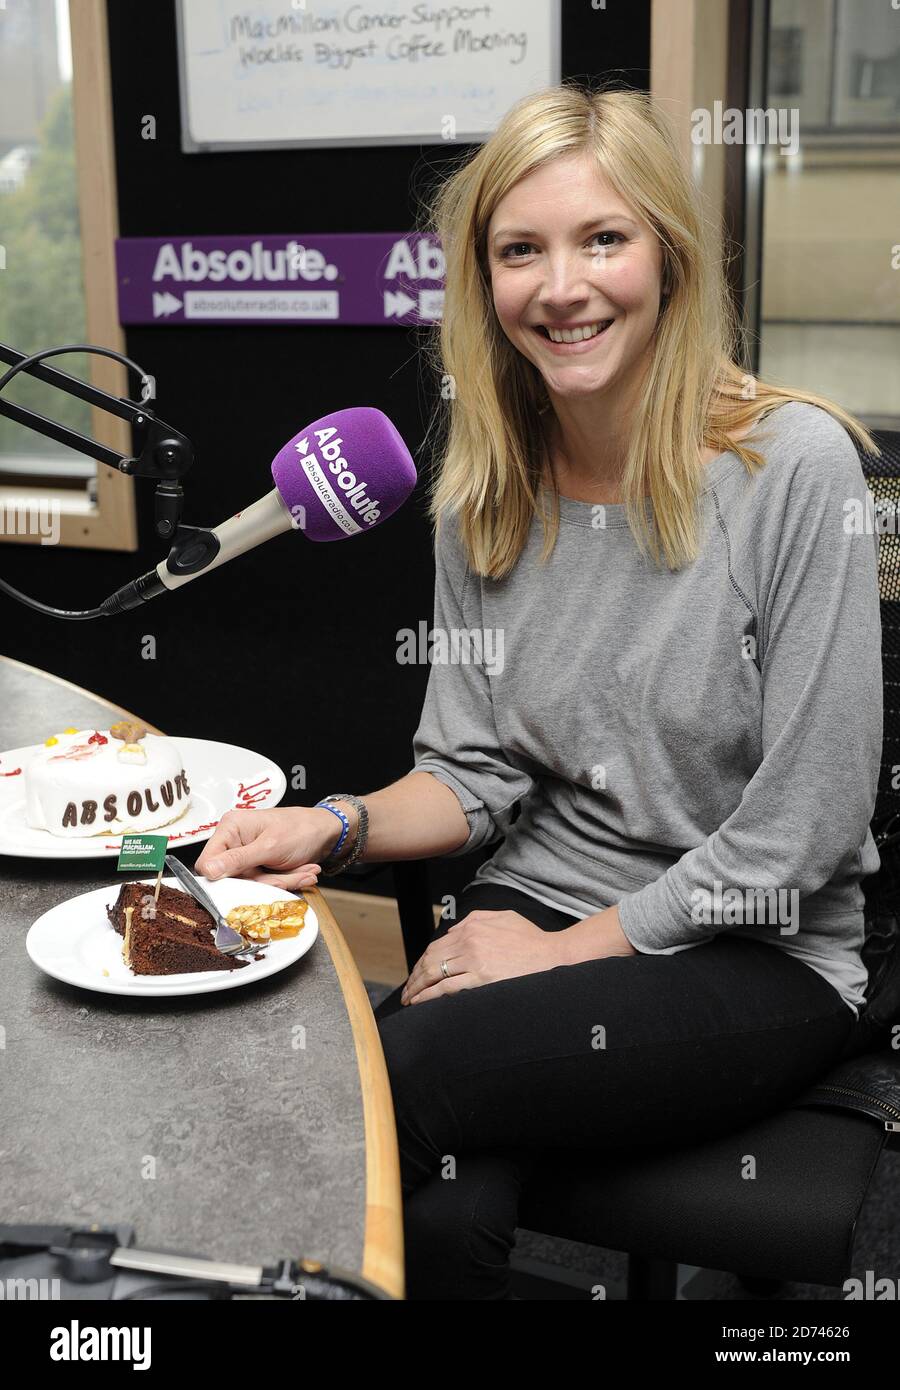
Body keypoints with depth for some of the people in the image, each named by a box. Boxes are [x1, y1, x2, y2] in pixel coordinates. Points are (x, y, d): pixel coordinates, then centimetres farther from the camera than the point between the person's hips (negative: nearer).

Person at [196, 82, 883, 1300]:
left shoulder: (795, 464, -14)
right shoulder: (486, 491, 3)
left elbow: (804, 823, -14)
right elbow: (479, 770, 7)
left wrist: (571, 949, -12)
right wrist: (339, 825, -12)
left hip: (756, 959, -3)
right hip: (532, 913, 4)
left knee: (388, 1078, -26)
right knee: (439, 1215, -26)